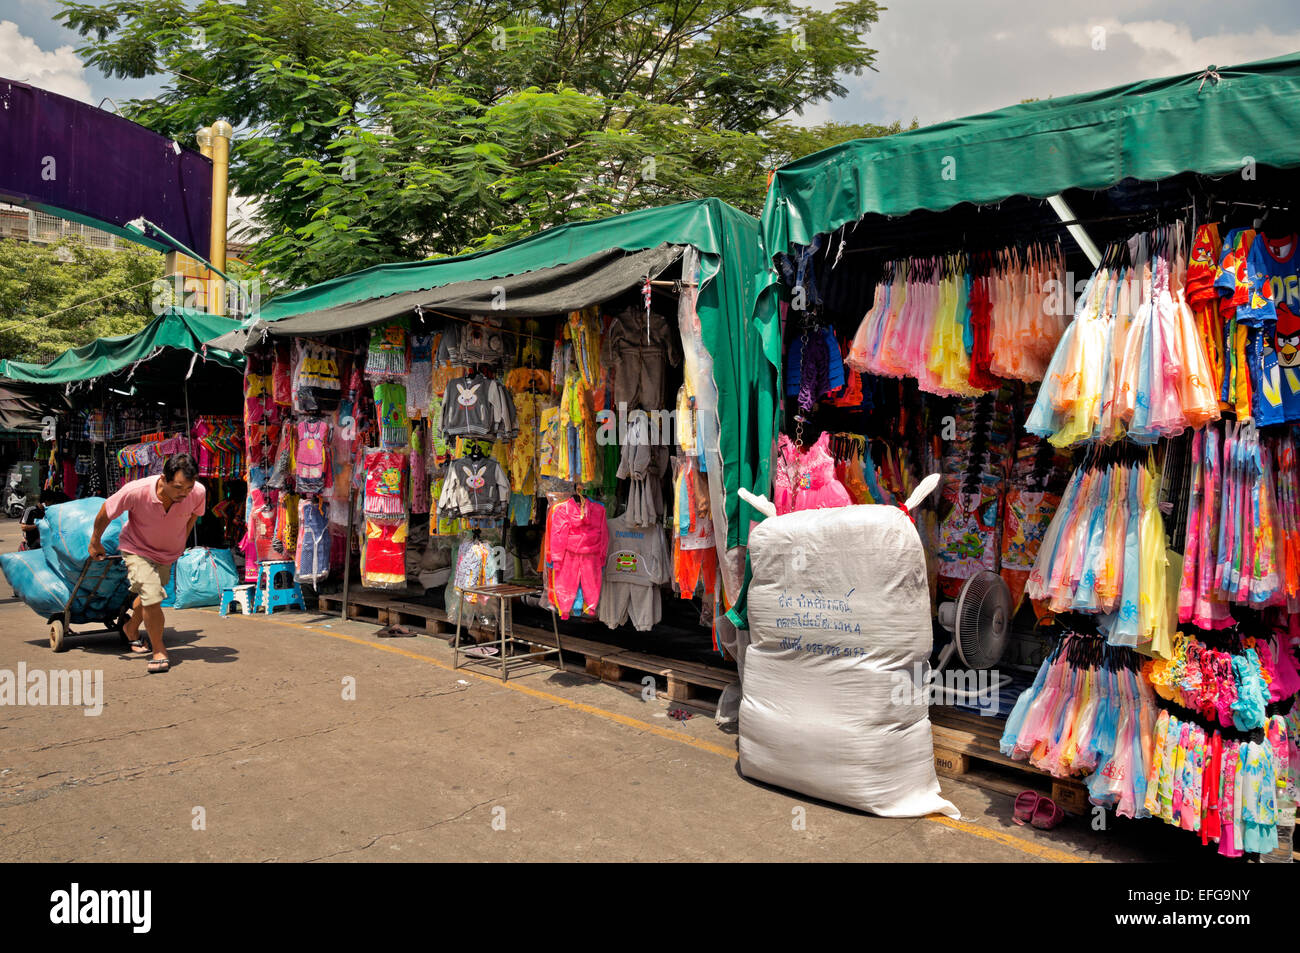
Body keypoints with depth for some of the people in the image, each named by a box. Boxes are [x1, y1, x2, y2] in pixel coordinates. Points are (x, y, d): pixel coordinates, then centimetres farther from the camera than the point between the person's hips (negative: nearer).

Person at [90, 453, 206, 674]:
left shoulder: (198, 493, -28)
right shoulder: (136, 491, -36)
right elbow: (106, 513, -16)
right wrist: (95, 543, -1)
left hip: (168, 553, 4)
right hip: (137, 550, -4)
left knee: (148, 596, 21)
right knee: (151, 597, -20)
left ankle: (131, 630, 52)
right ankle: (159, 651, -1)